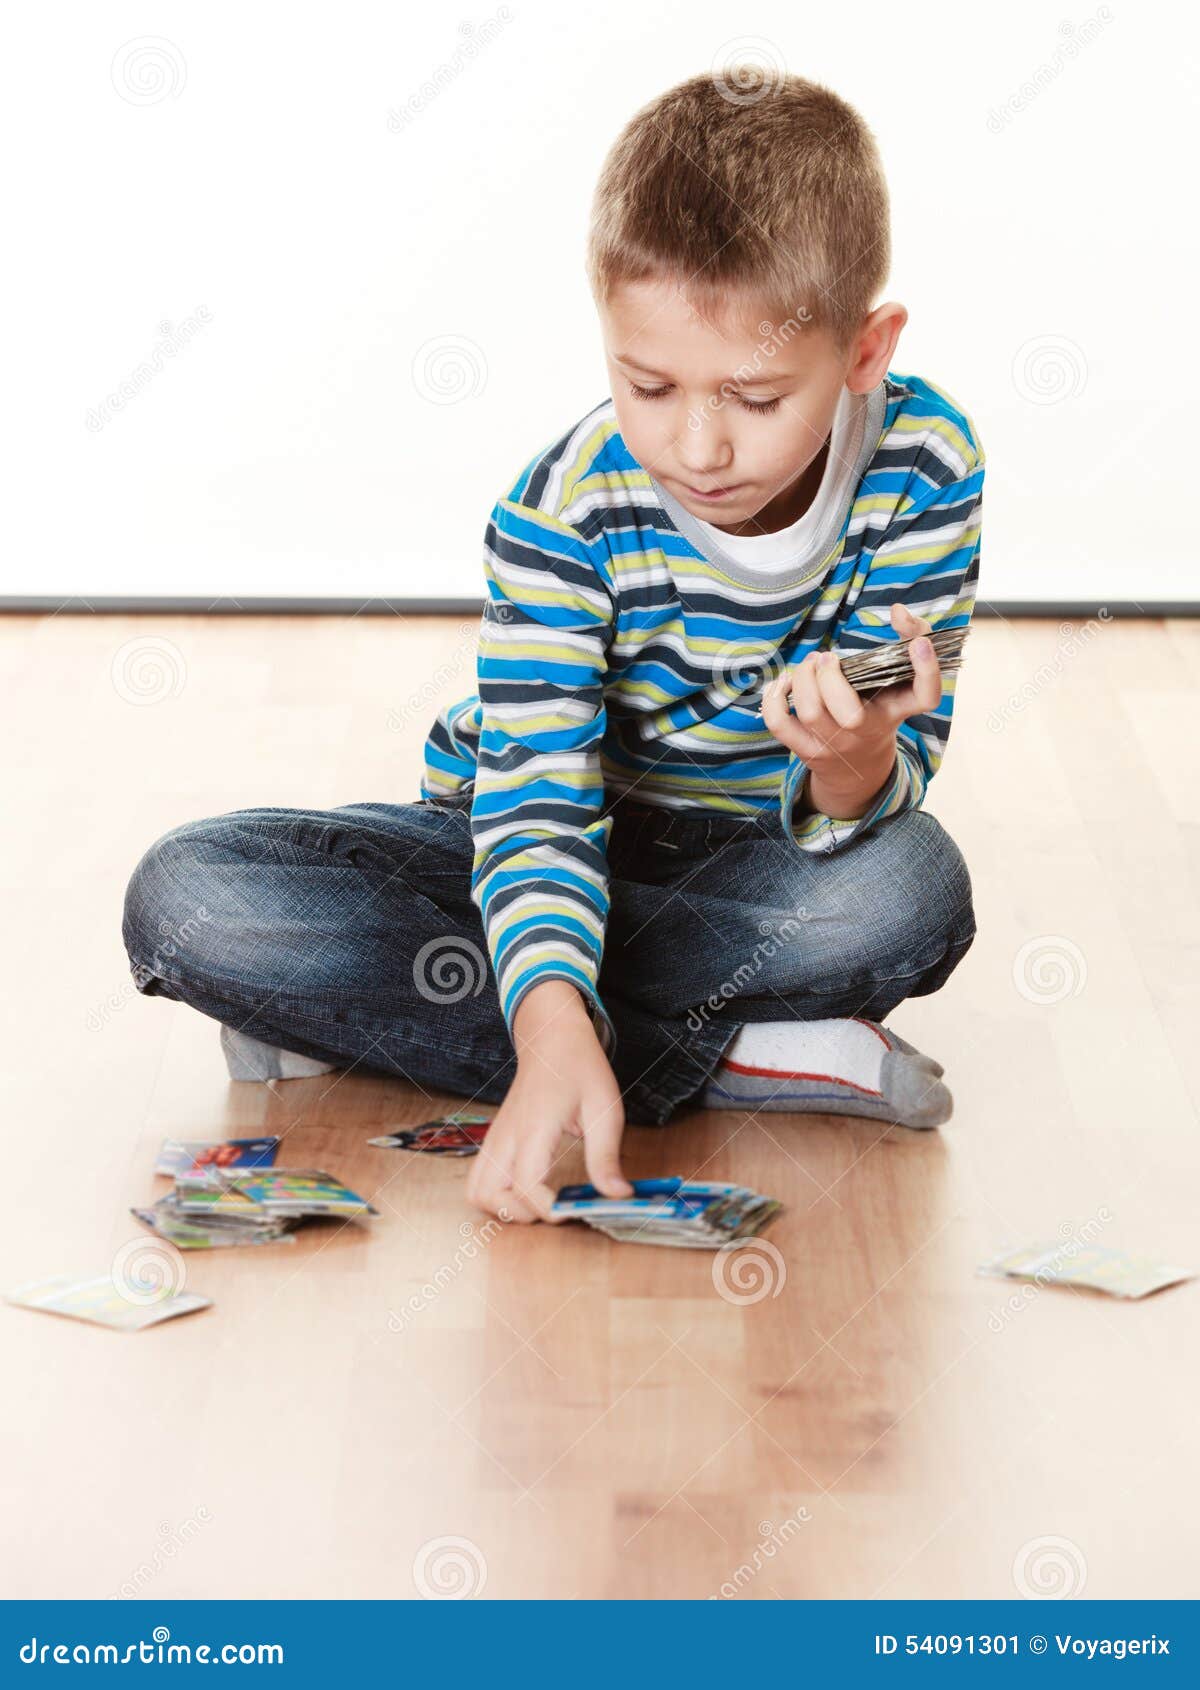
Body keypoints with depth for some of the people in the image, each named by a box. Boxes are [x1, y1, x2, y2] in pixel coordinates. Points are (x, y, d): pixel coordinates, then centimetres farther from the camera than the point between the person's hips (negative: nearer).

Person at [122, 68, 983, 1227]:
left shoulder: (925, 469, -18)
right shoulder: (564, 509, -23)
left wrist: (854, 761, -43)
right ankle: (725, 1055, -27)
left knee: (916, 888, -35)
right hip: (549, 856, 0)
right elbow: (536, 793, -29)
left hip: (753, 867, 0)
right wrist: (554, 1034, -47)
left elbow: (882, 794, -17)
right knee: (186, 898, -24)